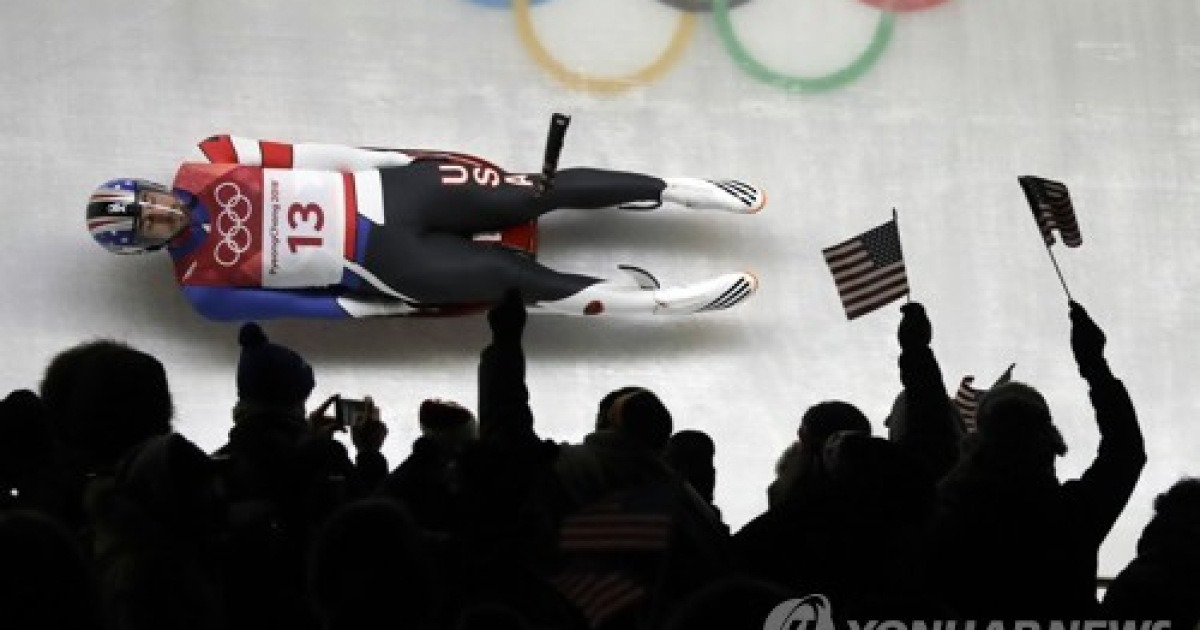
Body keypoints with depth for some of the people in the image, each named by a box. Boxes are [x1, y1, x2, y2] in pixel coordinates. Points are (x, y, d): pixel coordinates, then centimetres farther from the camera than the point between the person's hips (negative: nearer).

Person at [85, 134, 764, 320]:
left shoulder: (204, 171, 1)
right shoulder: (205, 285, -6)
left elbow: (300, 156, 5)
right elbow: (306, 303, -8)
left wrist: (393, 157, 1)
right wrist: (372, 307, -13)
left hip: (385, 187, 3)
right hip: (384, 263, -3)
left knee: (539, 193, -6)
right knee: (520, 279, -15)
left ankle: (680, 189, 3)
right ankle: (657, 299, -7)